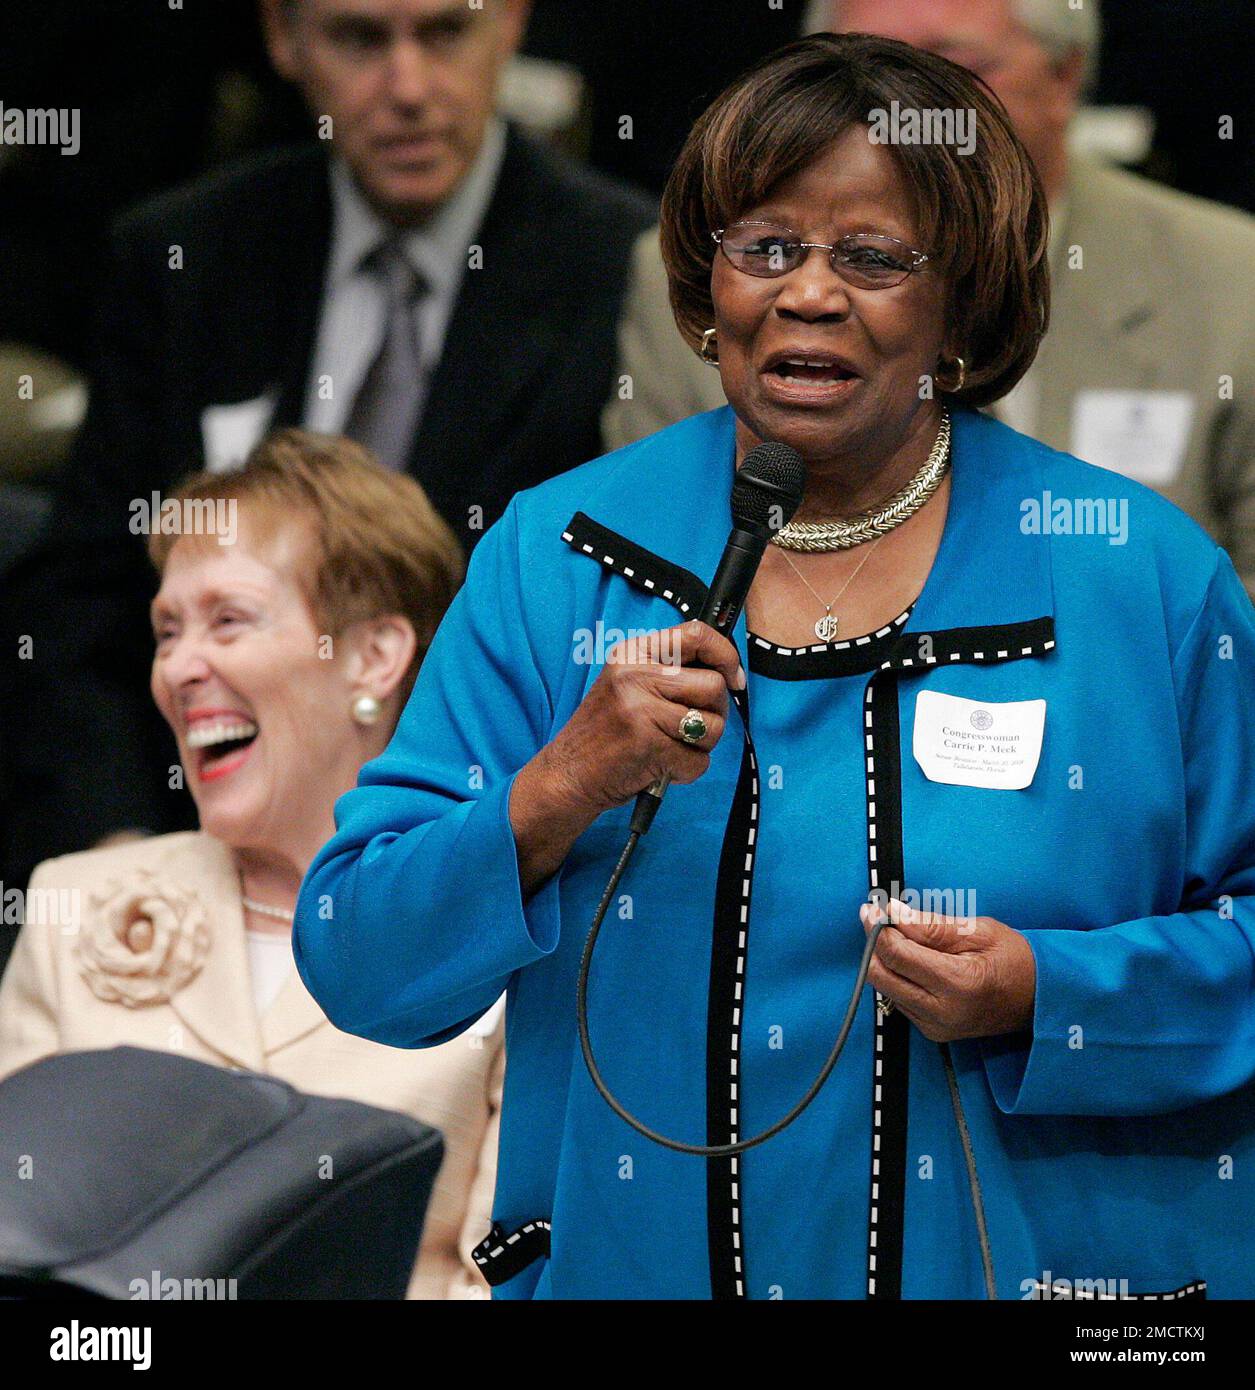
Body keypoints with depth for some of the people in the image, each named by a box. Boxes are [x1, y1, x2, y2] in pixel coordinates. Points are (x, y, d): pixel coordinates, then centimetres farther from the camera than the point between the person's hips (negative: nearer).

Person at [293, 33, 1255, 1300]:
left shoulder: (1140, 574, -5)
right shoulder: (554, 556, -3)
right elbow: (356, 966, -6)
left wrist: (1046, 996, -19)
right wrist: (563, 791, -22)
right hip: (626, 1265, 1)